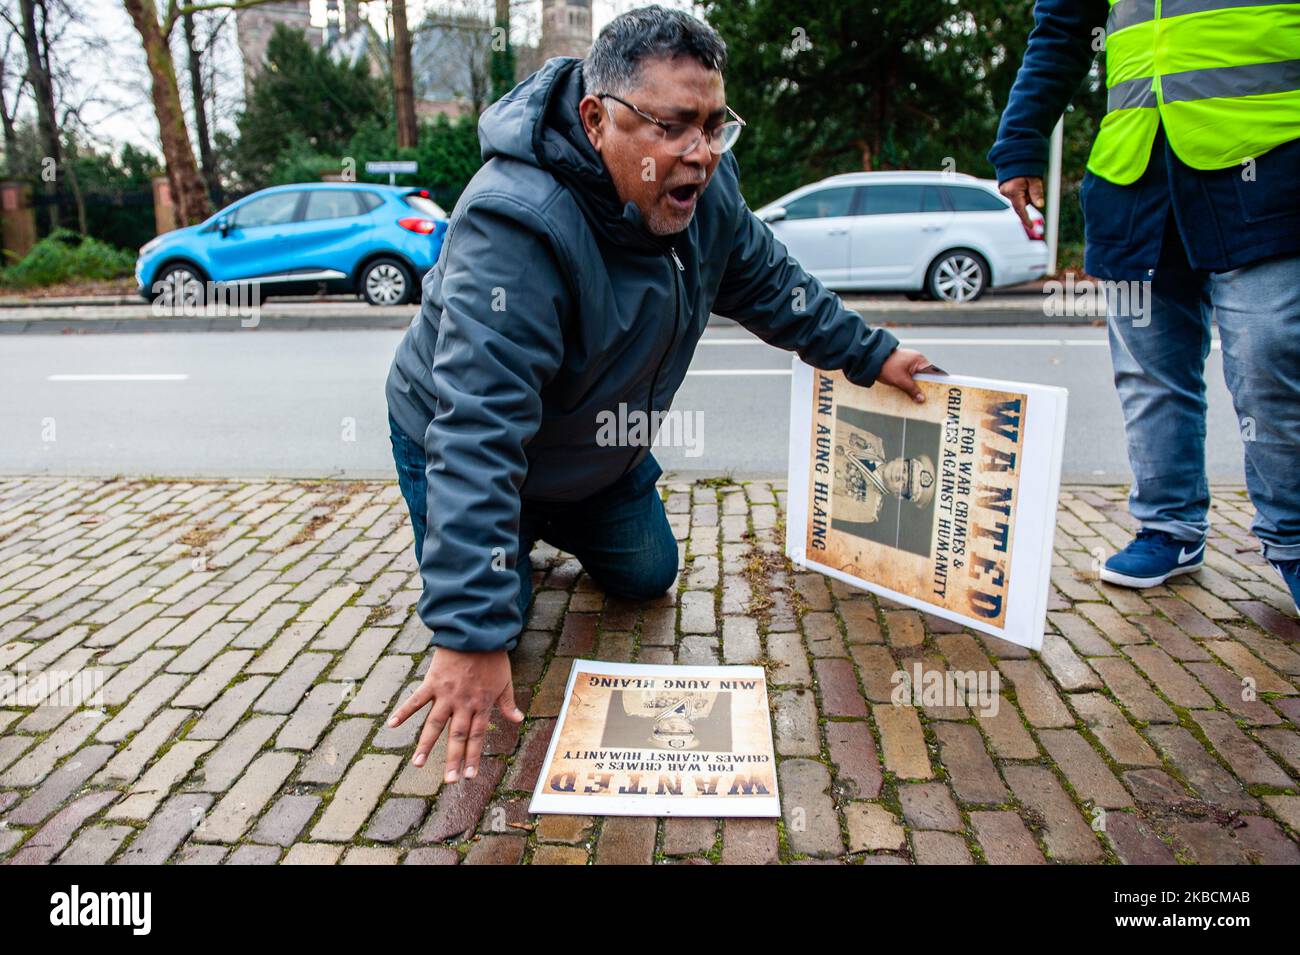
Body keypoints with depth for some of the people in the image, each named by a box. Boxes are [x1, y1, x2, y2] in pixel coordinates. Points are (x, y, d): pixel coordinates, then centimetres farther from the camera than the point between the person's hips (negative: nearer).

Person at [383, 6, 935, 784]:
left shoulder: (700, 185, -17)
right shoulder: (513, 227, -41)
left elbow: (768, 280, 3)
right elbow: (476, 433, -46)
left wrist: (869, 354, 6)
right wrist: (471, 637, -49)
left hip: (601, 445, 6)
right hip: (457, 449, -5)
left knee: (648, 577, 12)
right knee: (495, 621, -6)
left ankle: (550, 523, 40)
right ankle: (510, 538, 26)